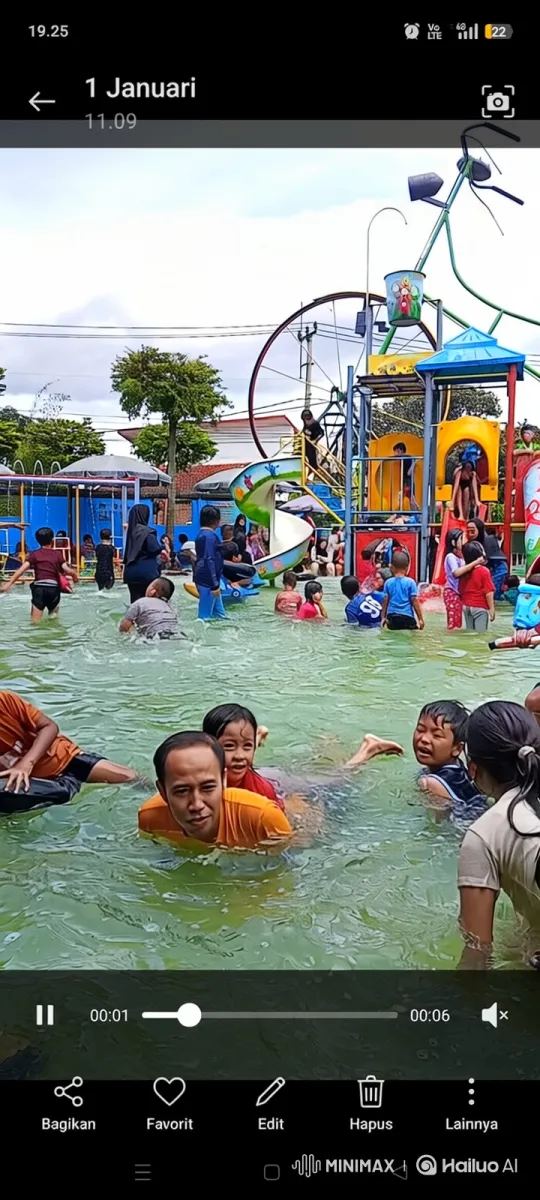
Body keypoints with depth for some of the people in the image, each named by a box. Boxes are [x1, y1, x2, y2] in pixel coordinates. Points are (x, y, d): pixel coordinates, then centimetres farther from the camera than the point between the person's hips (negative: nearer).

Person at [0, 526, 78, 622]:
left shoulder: (34, 554, 10)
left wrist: (9, 583, -4)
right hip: (53, 588, 1)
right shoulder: (58, 554, 10)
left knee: (36, 621, 3)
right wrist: (75, 575, 21)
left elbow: (22, 569, -2)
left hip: (39, 588, -1)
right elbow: (68, 570, 0)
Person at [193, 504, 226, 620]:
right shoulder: (210, 536, -17)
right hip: (208, 581, -10)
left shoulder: (201, 534, 13)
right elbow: (209, 561, -22)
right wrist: (215, 584, -21)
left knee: (220, 615, 14)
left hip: (204, 579, 10)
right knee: (205, 616, -4)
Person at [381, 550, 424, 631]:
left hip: (392, 616, 3)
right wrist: (421, 619, 2)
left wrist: (383, 617, 13)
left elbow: (385, 601, 4)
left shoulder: (388, 583, 4)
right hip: (407, 616, -3)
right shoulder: (410, 582, -3)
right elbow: (415, 601, -4)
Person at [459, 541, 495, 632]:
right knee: (480, 634, -4)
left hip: (466, 606, 6)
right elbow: (488, 592, -15)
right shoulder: (484, 571, -15)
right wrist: (492, 608, -9)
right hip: (480, 607, -6)